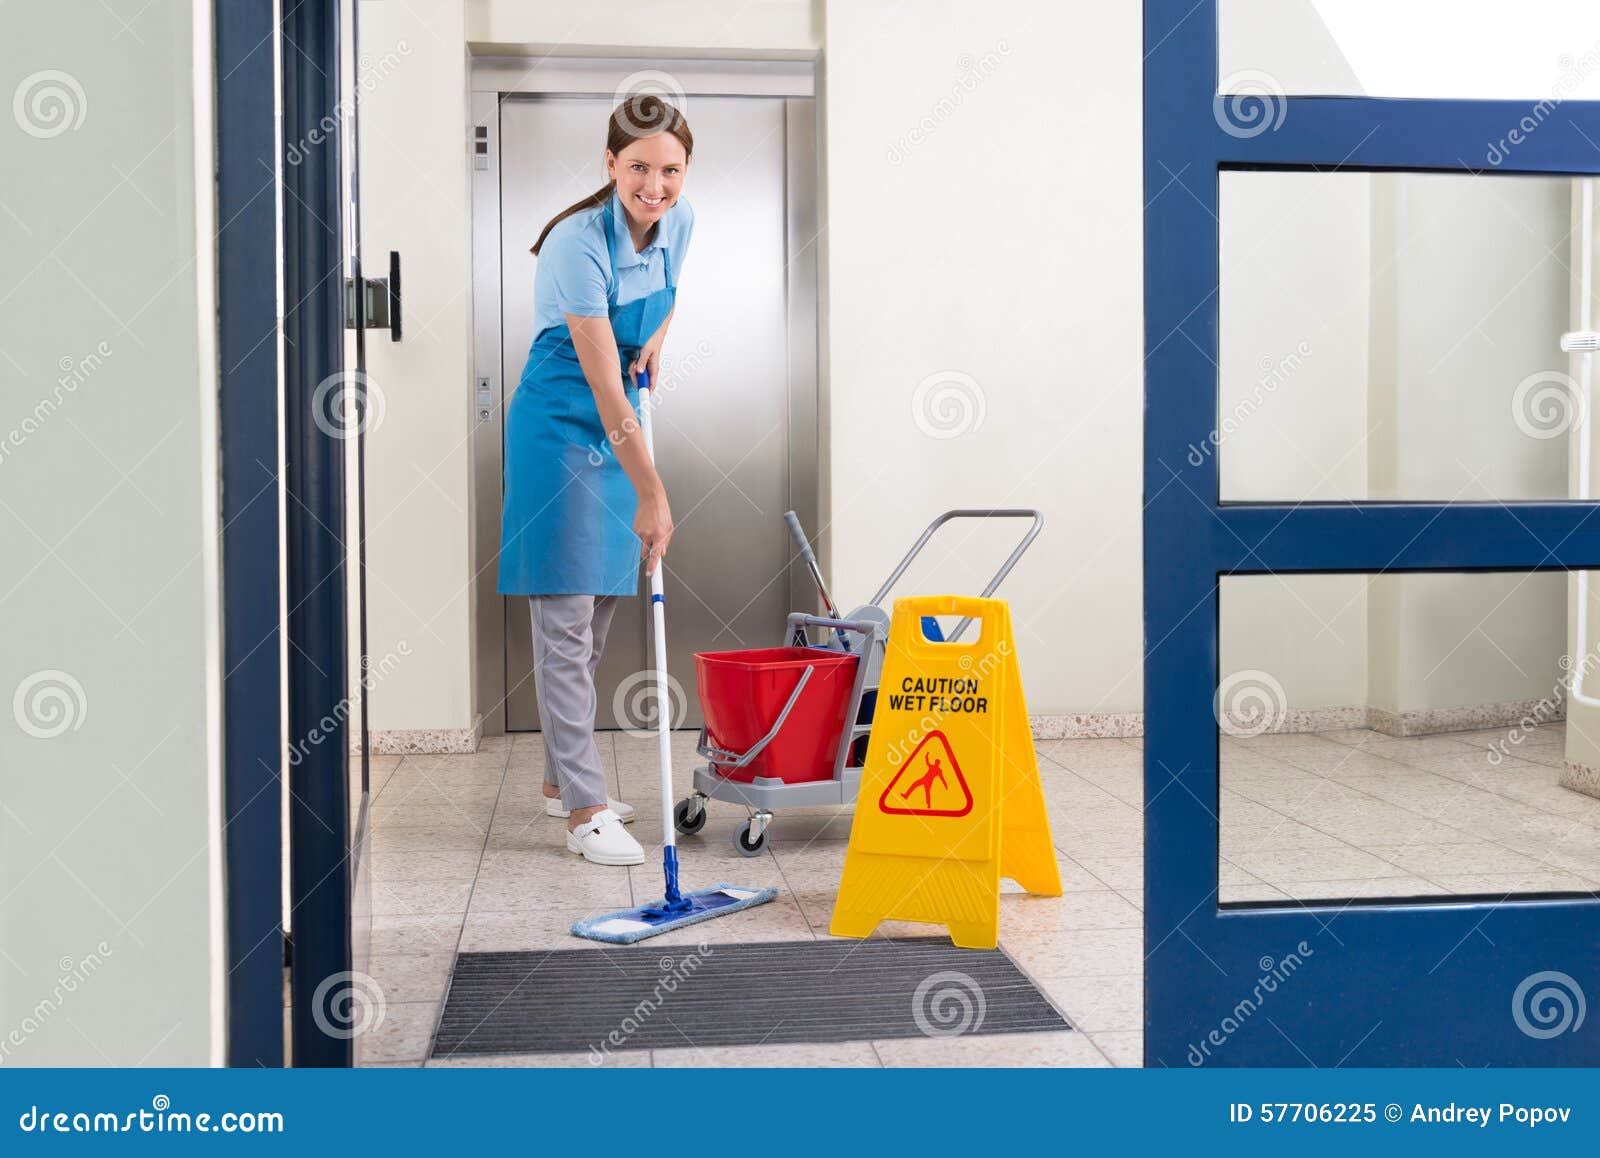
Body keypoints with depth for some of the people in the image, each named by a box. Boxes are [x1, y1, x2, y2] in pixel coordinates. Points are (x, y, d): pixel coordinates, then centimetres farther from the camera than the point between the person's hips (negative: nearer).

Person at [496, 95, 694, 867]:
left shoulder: (679, 222, -2)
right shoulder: (578, 245, -24)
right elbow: (605, 388, -25)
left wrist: (656, 340, 1)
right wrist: (652, 494, -25)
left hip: (621, 428, 8)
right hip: (561, 426, -7)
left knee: (598, 616, 13)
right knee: (565, 619, -8)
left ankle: (563, 779, 26)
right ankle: (585, 810, -4)